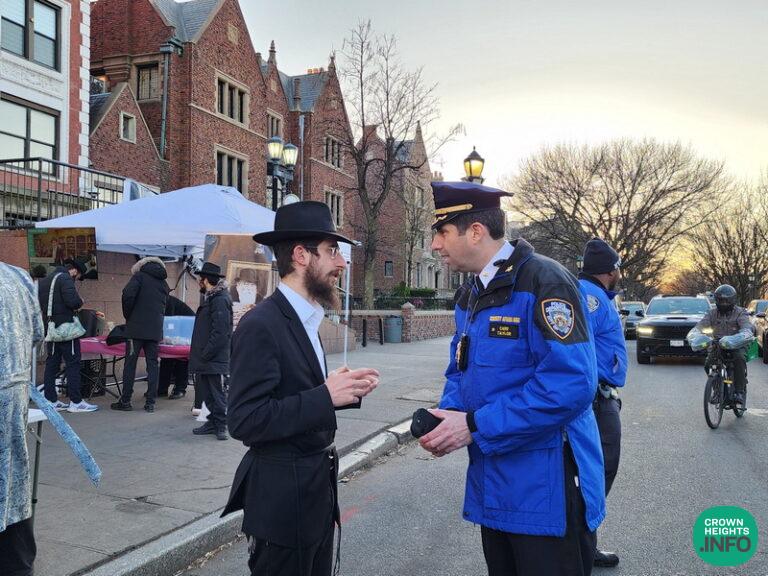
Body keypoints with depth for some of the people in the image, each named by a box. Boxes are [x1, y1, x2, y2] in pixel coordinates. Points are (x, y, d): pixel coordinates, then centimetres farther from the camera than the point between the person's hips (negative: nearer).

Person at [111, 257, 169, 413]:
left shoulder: (139, 275, 2)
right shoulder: (164, 284, 18)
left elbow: (128, 295, -13)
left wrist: (128, 316, -1)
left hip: (136, 327, -4)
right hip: (155, 330, 4)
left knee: (130, 363, 2)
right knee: (152, 364, 6)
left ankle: (125, 401, 5)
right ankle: (150, 402, 5)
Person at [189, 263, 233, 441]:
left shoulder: (220, 300, -15)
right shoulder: (210, 298, 17)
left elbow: (220, 332, -21)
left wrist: (205, 354, -20)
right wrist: (199, 355, 16)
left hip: (214, 359, -10)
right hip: (205, 360, 10)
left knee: (217, 393, -2)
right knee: (204, 391, 14)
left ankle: (221, 426, 7)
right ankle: (213, 422, 22)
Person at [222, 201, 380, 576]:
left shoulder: (303, 320, 9)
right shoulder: (261, 325, -20)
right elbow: (245, 421, -25)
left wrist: (343, 389, -3)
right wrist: (325, 396, -25)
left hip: (316, 490, 9)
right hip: (283, 499, -9)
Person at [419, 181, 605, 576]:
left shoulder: (544, 282, -18)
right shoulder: (470, 295, 10)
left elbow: (570, 385, -27)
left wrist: (476, 426, -23)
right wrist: (449, 416, -6)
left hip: (546, 490, -8)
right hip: (493, 486, 8)